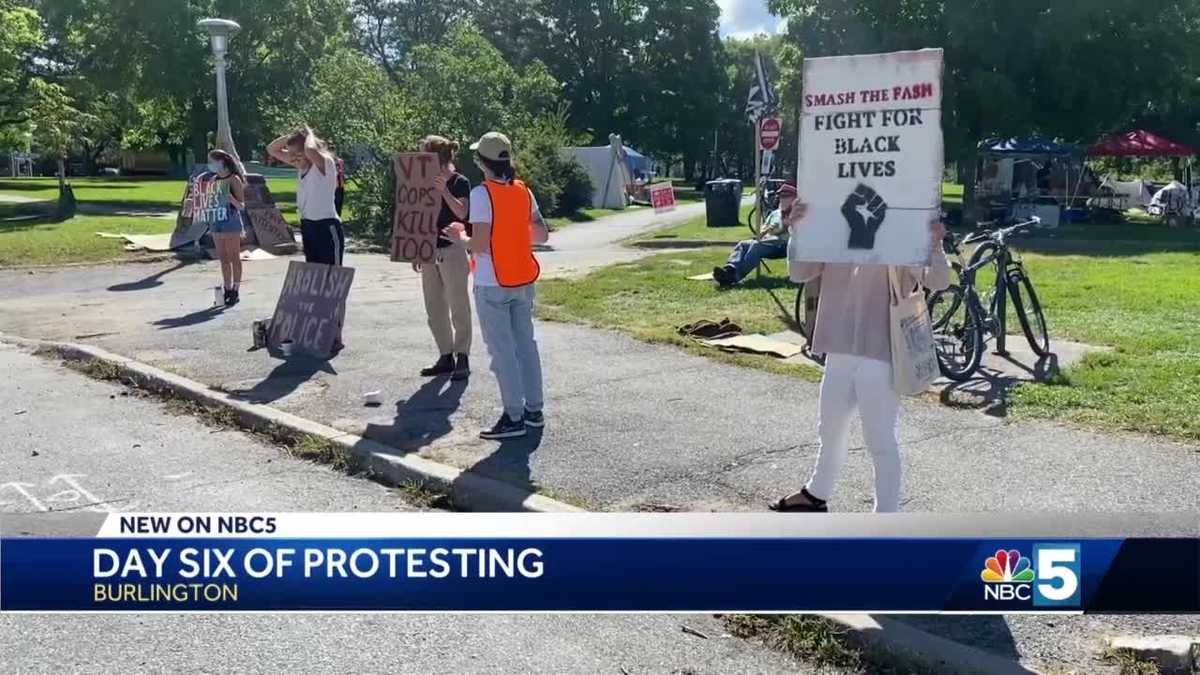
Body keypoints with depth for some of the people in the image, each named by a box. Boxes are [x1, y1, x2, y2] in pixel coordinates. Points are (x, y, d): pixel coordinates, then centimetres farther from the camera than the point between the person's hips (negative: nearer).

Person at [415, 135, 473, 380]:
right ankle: (446, 357, 18)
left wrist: (444, 191, -29)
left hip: (452, 251, -7)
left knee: (458, 307, -1)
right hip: (430, 251, 7)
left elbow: (462, 213, -21)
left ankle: (462, 358, 6)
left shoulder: (459, 182, -7)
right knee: (435, 308, 9)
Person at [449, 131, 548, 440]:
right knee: (526, 344, 14)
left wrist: (460, 235, 1)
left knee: (502, 350, -1)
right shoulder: (523, 191, 5)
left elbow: (478, 246, -18)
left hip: (493, 285, -6)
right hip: (523, 281, 6)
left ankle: (514, 417, 2)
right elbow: (542, 234, 8)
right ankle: (534, 409, 21)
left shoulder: (482, 194, -14)